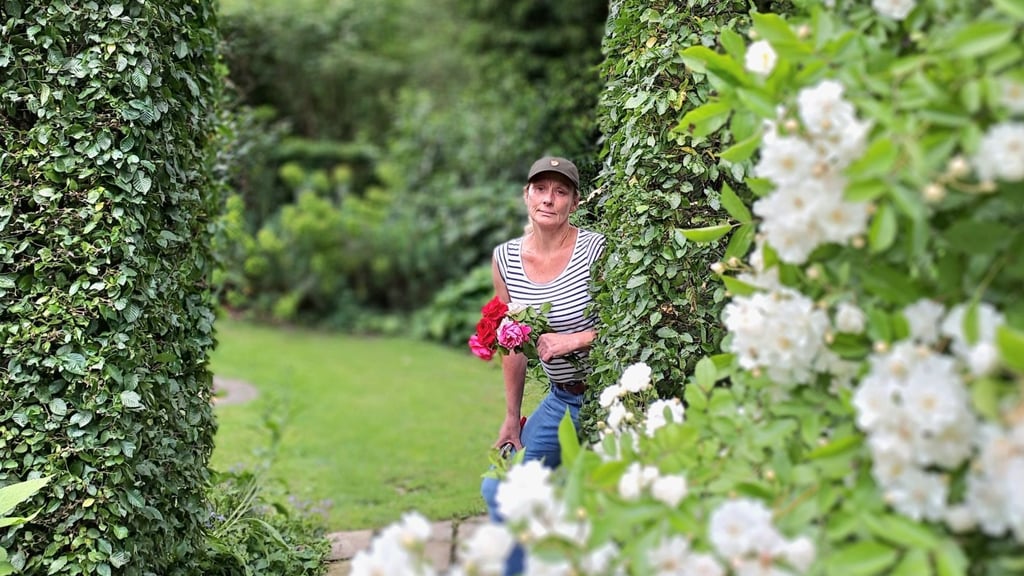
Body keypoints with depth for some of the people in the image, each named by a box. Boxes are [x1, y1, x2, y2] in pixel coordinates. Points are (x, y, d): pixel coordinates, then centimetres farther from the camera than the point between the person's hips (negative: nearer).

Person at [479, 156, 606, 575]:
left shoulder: (595, 249, -16)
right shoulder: (505, 259, -1)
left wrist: (575, 340, -23)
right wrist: (512, 416, 11)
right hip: (561, 399, 5)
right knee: (500, 489, 6)